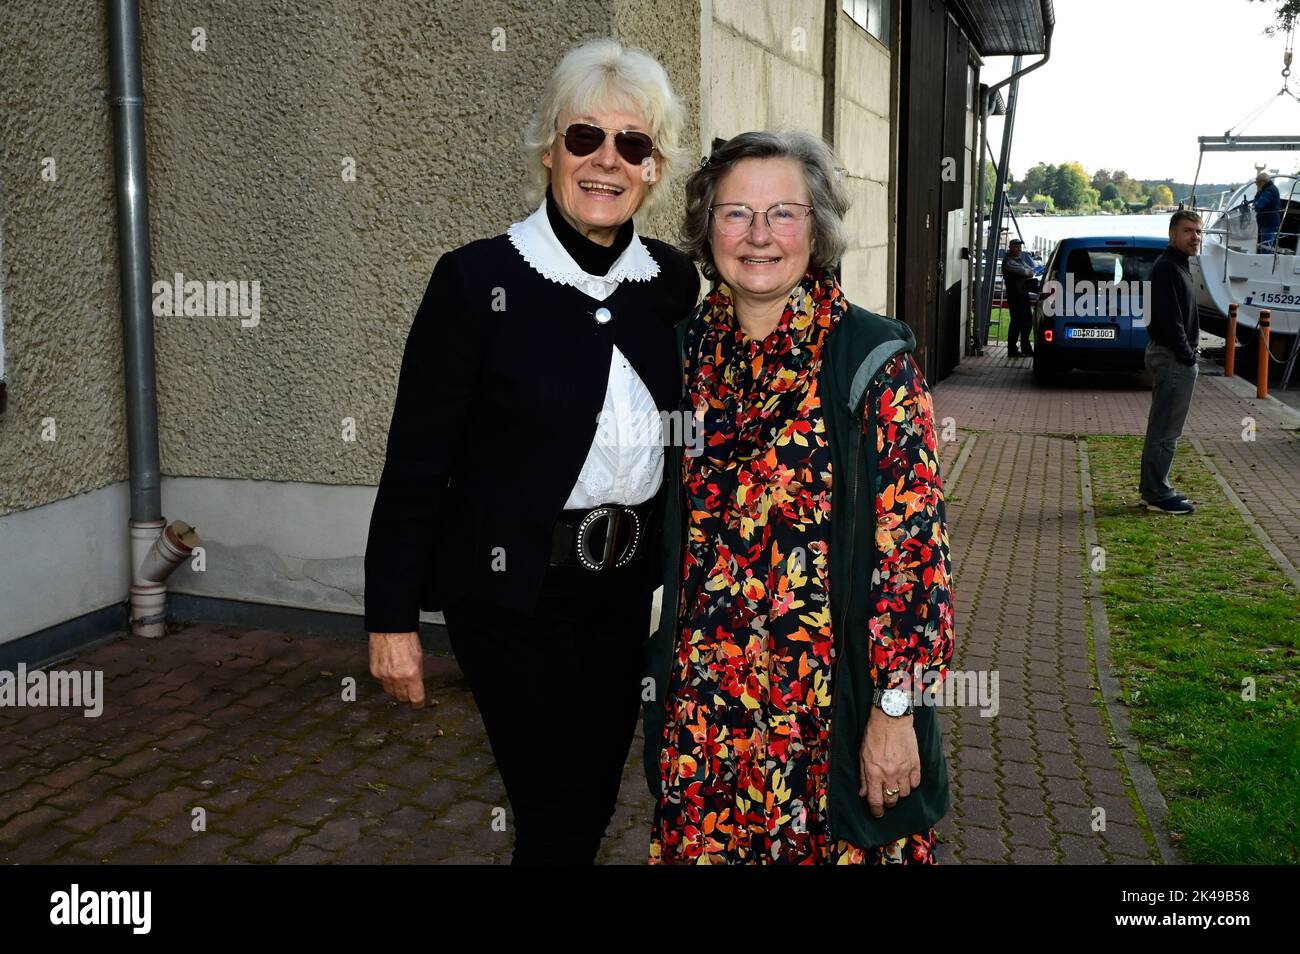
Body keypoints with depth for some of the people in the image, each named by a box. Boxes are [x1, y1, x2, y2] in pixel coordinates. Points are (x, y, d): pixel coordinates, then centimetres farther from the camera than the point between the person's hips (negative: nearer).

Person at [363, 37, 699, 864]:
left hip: (625, 586, 5)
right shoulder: (478, 279, -12)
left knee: (596, 796, 18)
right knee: (558, 812, 2)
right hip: (514, 589, -5)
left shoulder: (674, 280, 1)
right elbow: (417, 461, -10)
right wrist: (392, 618, -9)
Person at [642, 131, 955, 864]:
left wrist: (895, 710, -14)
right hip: (703, 702, 4)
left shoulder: (872, 359, -12)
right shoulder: (691, 350, 2)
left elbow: (915, 543, -13)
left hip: (831, 702, -4)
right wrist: (666, 670, 13)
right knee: (703, 844, 17)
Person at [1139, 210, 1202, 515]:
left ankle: (1153, 488, 24)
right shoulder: (1167, 269, -16)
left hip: (1174, 356, 11)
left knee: (1162, 429, 16)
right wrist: (1186, 355, -19)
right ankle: (1157, 495, 0)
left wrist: (1188, 352, 14)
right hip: (1172, 358, -11)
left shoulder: (1177, 266, 17)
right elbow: (1169, 319, -23)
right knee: (1166, 430, -5)